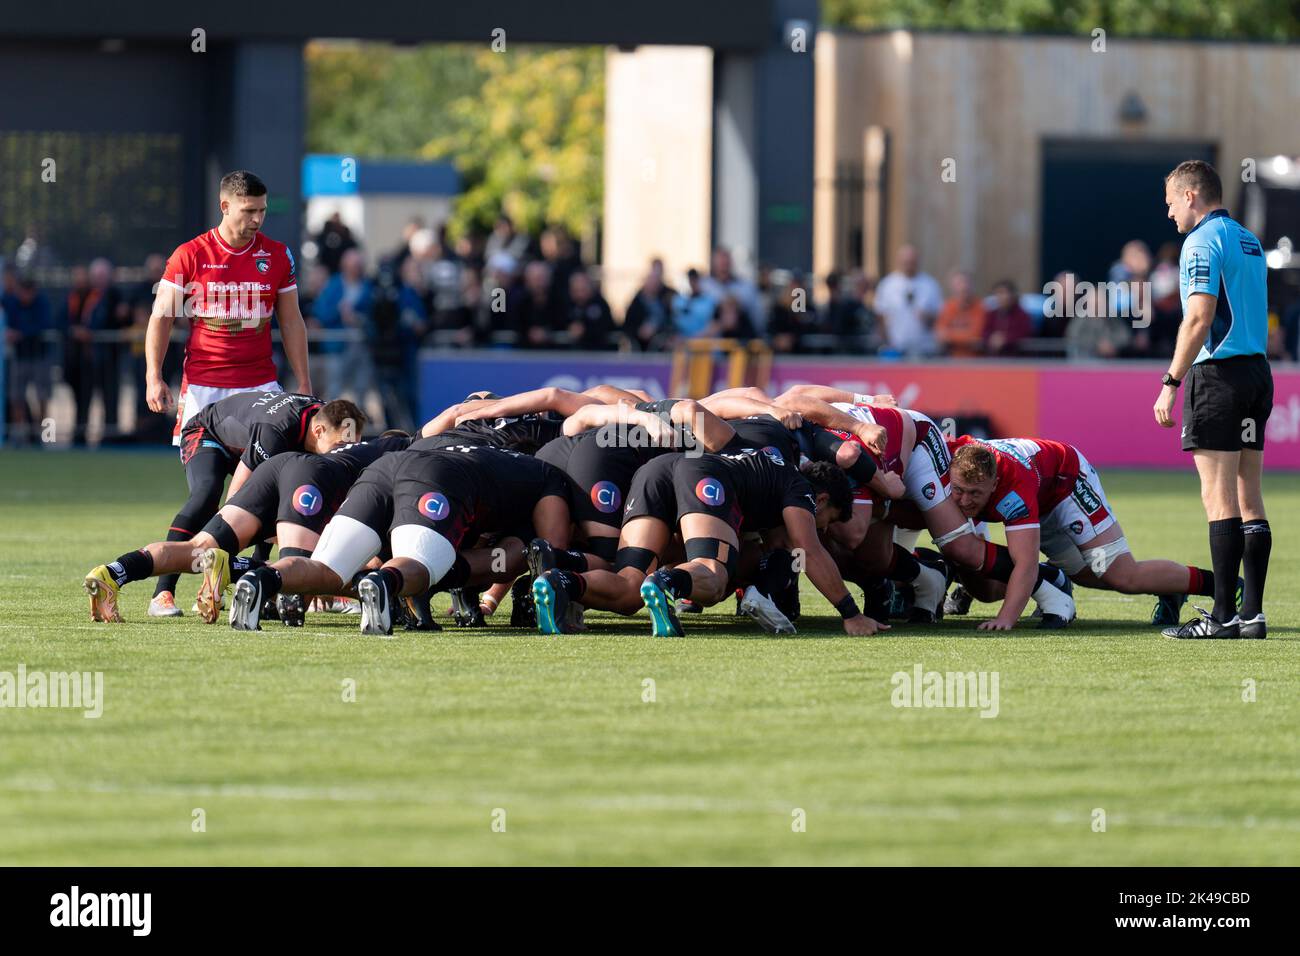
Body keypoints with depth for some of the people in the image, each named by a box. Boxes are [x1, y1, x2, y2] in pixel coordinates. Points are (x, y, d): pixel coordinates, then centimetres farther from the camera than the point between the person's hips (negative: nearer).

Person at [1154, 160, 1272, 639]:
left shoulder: (1202, 242, -10)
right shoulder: (1249, 242, 18)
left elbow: (1199, 318, -18)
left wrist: (1171, 383, -16)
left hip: (1219, 374, -9)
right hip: (1257, 368, 9)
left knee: (1220, 500, -9)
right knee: (1248, 499, 8)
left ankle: (1223, 616, -11)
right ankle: (1251, 612, 7)